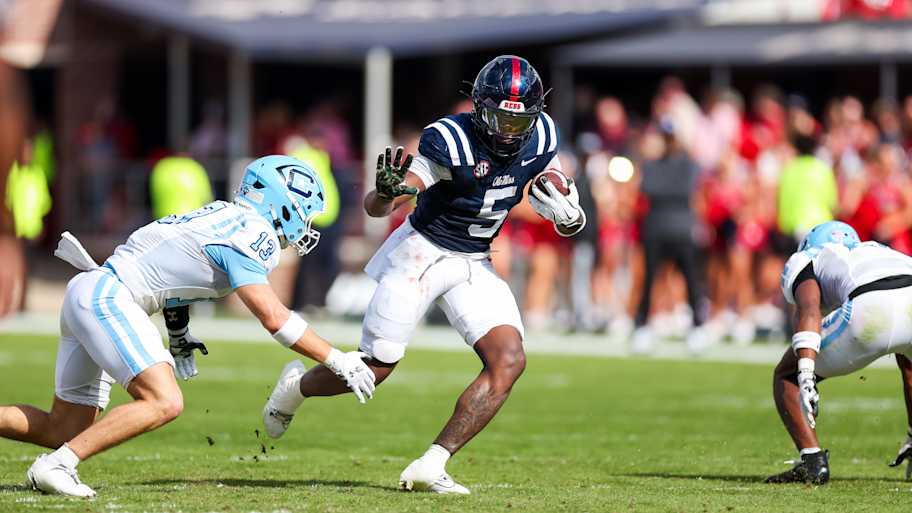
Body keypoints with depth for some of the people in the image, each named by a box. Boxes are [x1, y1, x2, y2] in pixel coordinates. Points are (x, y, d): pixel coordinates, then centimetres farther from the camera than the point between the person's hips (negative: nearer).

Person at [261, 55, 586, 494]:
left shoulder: (540, 138, -7)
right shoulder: (452, 141, -25)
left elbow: (571, 224, 5)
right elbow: (374, 206, -25)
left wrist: (564, 211, -20)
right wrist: (387, 190, -49)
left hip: (474, 265, 5)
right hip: (421, 254, -5)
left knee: (509, 361, -16)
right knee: (376, 369, 1)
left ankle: (430, 468, -14)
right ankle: (296, 387, 35)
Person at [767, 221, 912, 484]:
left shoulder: (804, 261, 29)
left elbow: (809, 310, 2)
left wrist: (806, 374, -11)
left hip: (871, 312, -5)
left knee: (786, 377, 17)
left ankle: (812, 460, 0)